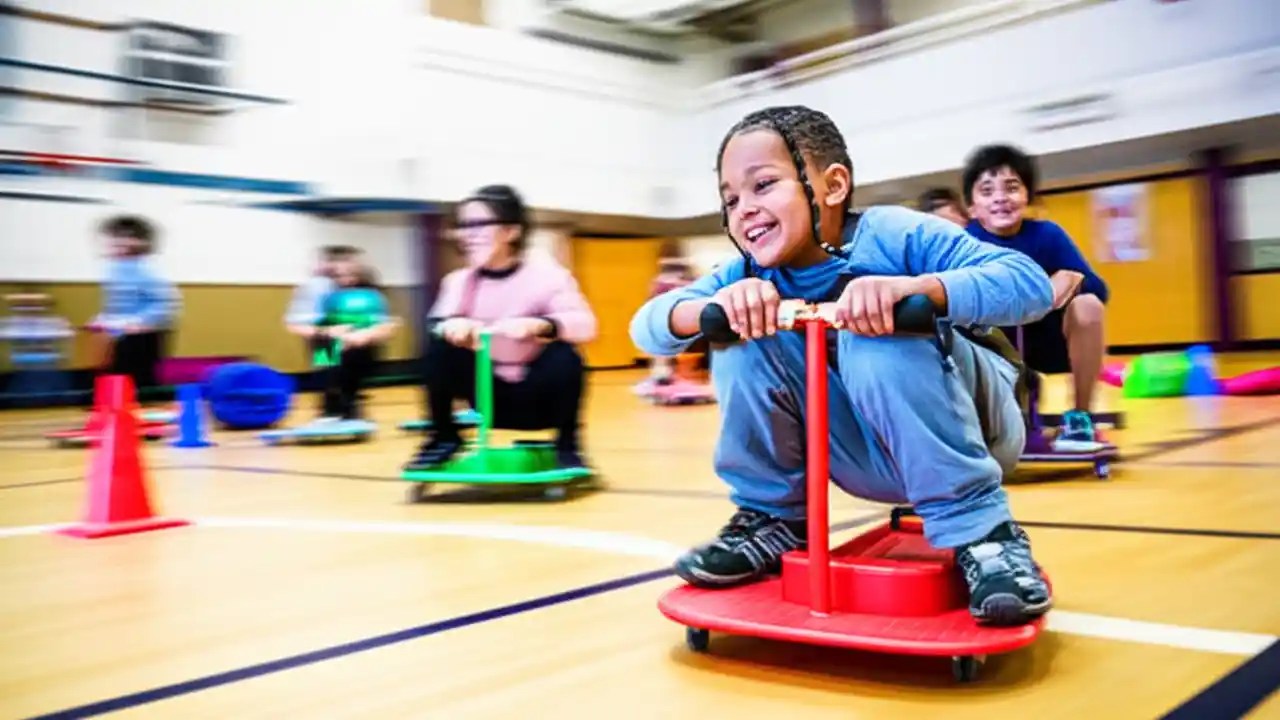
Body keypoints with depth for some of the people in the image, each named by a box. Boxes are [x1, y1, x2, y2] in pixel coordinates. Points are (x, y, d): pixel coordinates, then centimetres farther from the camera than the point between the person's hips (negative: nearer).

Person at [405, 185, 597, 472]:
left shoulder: (544, 273, -15)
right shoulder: (461, 280, -4)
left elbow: (585, 325, -27)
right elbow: (435, 325, -17)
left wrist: (538, 325, -46)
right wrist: (450, 326, -41)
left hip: (538, 399, -3)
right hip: (492, 398, 3)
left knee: (564, 356, -32)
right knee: (440, 347, -17)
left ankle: (568, 446, -8)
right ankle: (444, 439, 0)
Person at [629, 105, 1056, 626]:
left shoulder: (891, 234, -20)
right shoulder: (749, 275, -6)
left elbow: (1030, 281, -29)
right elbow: (647, 326, -15)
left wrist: (914, 287, -46)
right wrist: (714, 305, -37)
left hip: (970, 426, -4)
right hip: (874, 455, 4)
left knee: (878, 340, -34)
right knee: (743, 339, -15)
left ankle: (982, 532, -22)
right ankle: (771, 520, -1)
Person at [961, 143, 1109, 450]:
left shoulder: (1047, 234, -12)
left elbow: (1098, 288, -18)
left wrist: (1068, 281, -37)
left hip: (1048, 339, 0)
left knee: (1088, 304, -27)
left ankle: (1079, 418, -10)